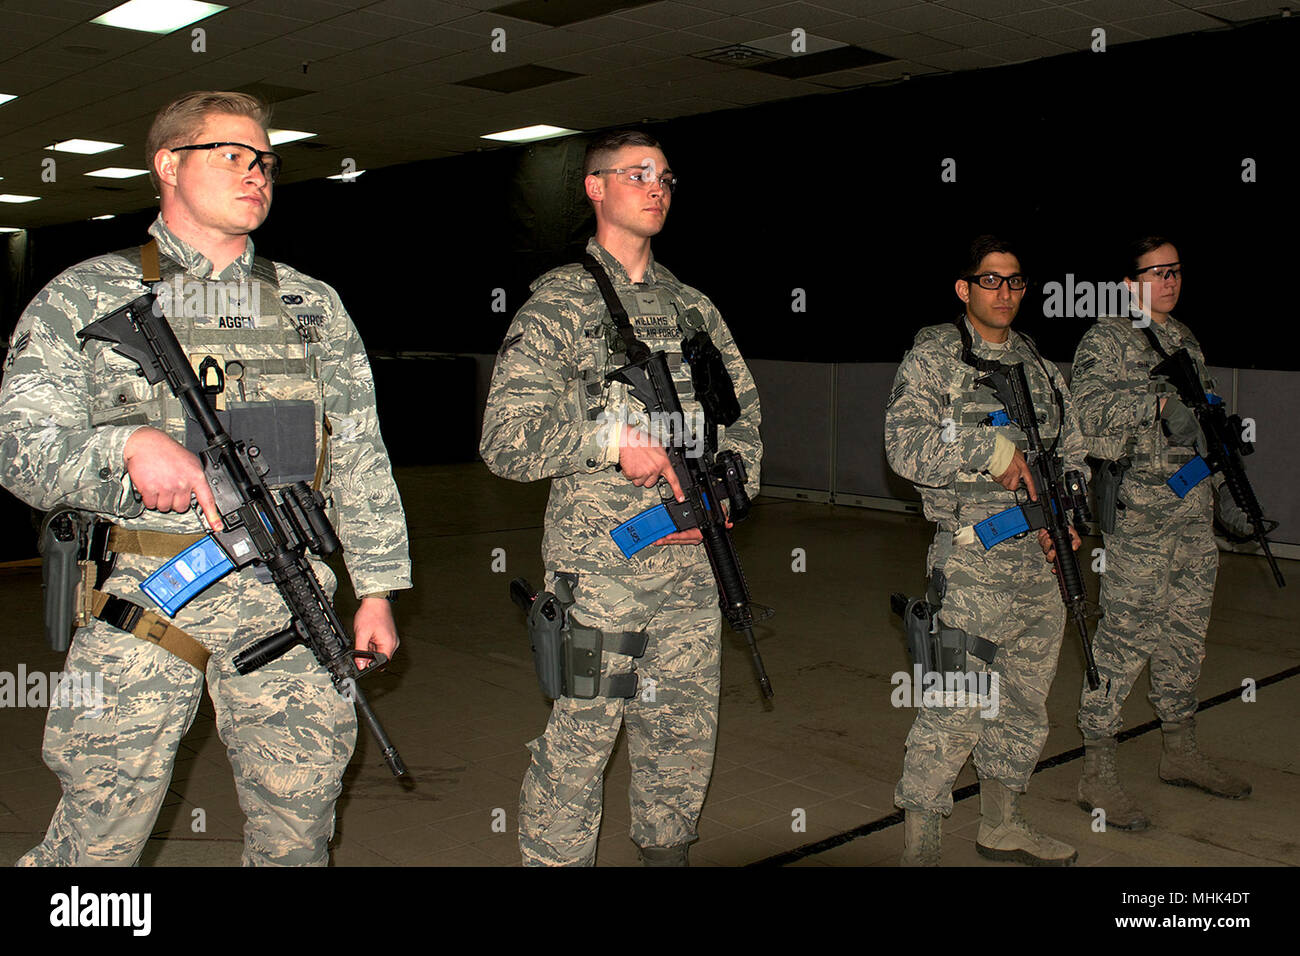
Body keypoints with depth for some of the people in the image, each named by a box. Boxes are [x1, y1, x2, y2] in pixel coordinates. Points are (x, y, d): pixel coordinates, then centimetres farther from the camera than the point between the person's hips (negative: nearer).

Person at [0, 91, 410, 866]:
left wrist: (379, 586, 7)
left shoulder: (314, 305, 12)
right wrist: (130, 446, -23)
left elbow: (359, 453, 12)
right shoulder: (85, 296, 4)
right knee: (100, 837, 6)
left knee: (299, 830, 10)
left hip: (287, 600, 2)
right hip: (143, 599, -2)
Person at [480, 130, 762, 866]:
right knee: (580, 740, 1)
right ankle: (557, 858, 18)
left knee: (686, 736, 15)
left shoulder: (693, 306, 13)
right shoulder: (559, 302, -4)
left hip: (692, 563, 5)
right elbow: (506, 439, -11)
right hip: (600, 567, -5)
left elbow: (745, 414, 18)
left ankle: (667, 851, 34)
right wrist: (612, 438, -18)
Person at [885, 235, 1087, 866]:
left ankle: (1001, 827, 33)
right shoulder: (932, 357, -2)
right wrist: (991, 448, -21)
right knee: (955, 708, -9)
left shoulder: (1041, 368, 15)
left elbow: (1071, 453, 19)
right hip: (972, 559, -6)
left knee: (1024, 703, 15)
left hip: (1042, 560, 7)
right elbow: (906, 445, -15)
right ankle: (918, 848, 4)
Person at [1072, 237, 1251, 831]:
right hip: (1140, 514, -8)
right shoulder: (1105, 340, -7)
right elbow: (1088, 410, -22)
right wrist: (1159, 402, -31)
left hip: (1193, 513, 8)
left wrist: (1223, 491, 21)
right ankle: (1097, 775, 2)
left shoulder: (1186, 340, 17)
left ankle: (1180, 753, 30)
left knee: (1186, 636, 15)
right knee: (1123, 638, -6)